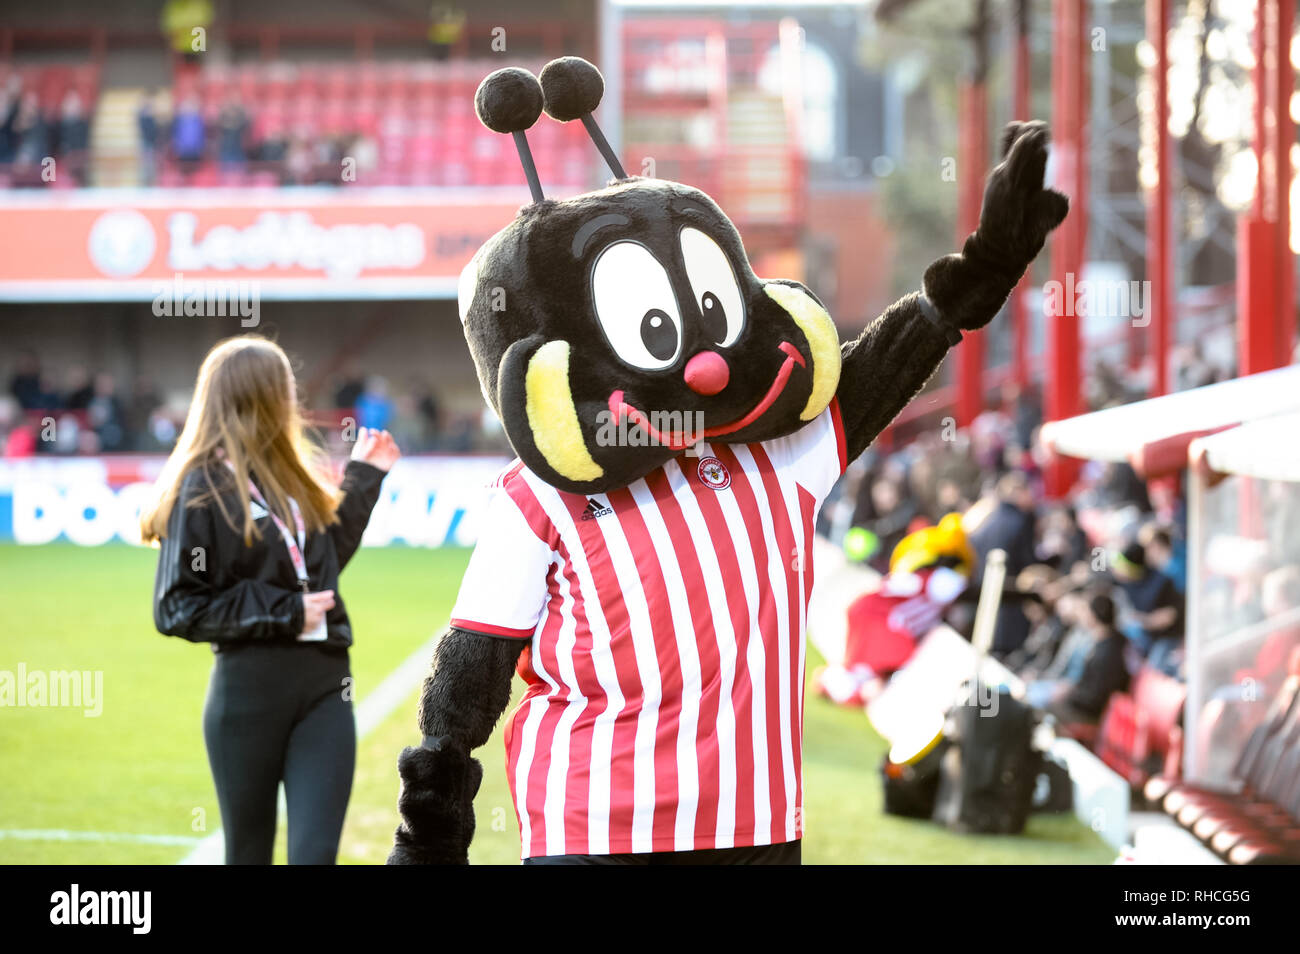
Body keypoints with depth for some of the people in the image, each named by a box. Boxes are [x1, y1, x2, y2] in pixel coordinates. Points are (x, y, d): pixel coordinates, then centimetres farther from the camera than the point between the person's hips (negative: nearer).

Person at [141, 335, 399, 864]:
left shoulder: (291, 478, 13)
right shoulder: (204, 489, -8)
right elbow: (177, 609, -11)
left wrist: (363, 481, 24)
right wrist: (281, 612, -14)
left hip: (323, 687, 5)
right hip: (248, 694, -5)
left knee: (315, 851, -7)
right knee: (249, 854, 9)